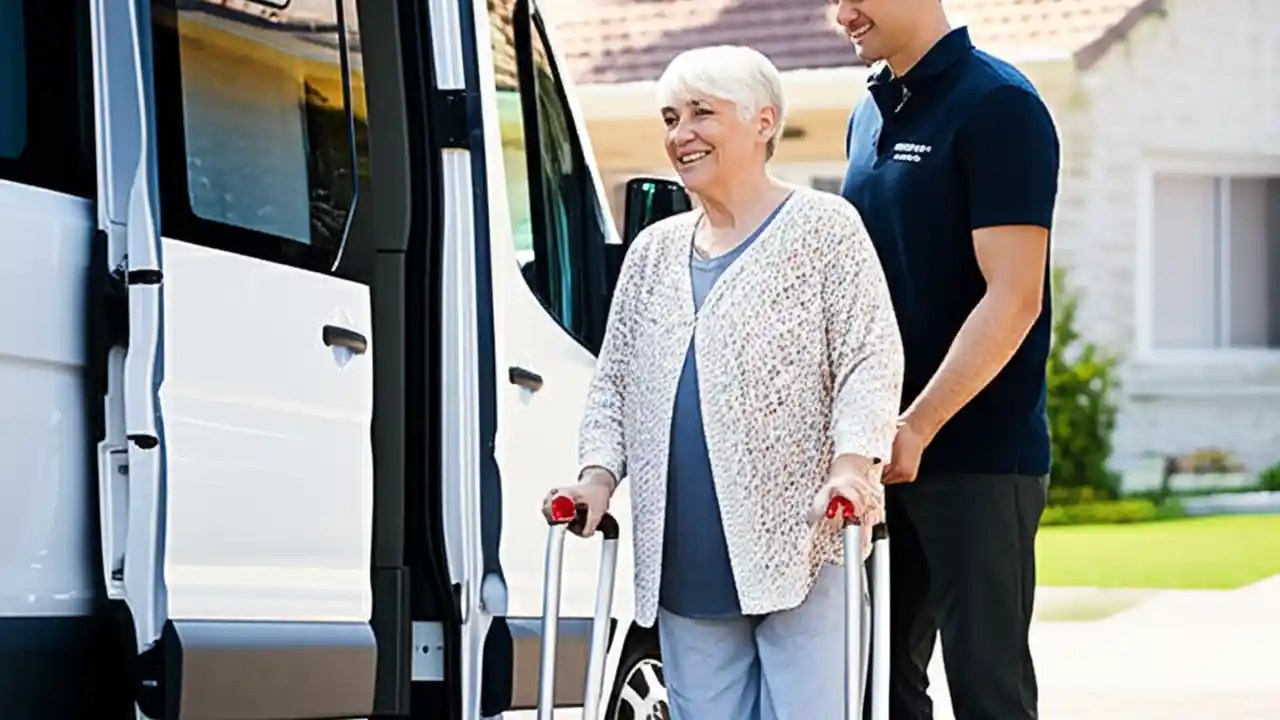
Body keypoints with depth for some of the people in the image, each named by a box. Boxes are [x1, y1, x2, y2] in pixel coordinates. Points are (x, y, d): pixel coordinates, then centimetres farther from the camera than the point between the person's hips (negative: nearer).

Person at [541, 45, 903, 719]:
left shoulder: (823, 227, 2)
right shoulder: (654, 250, 19)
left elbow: (871, 361, -7)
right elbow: (614, 380, 21)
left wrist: (851, 464, -21)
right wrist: (599, 473, 5)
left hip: (802, 547, -6)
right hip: (685, 563, 6)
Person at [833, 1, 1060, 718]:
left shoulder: (996, 105, -11)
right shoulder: (871, 113, 14)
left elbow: (1012, 298, -17)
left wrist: (917, 429, -20)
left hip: (975, 454, -8)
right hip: (880, 453, 8)